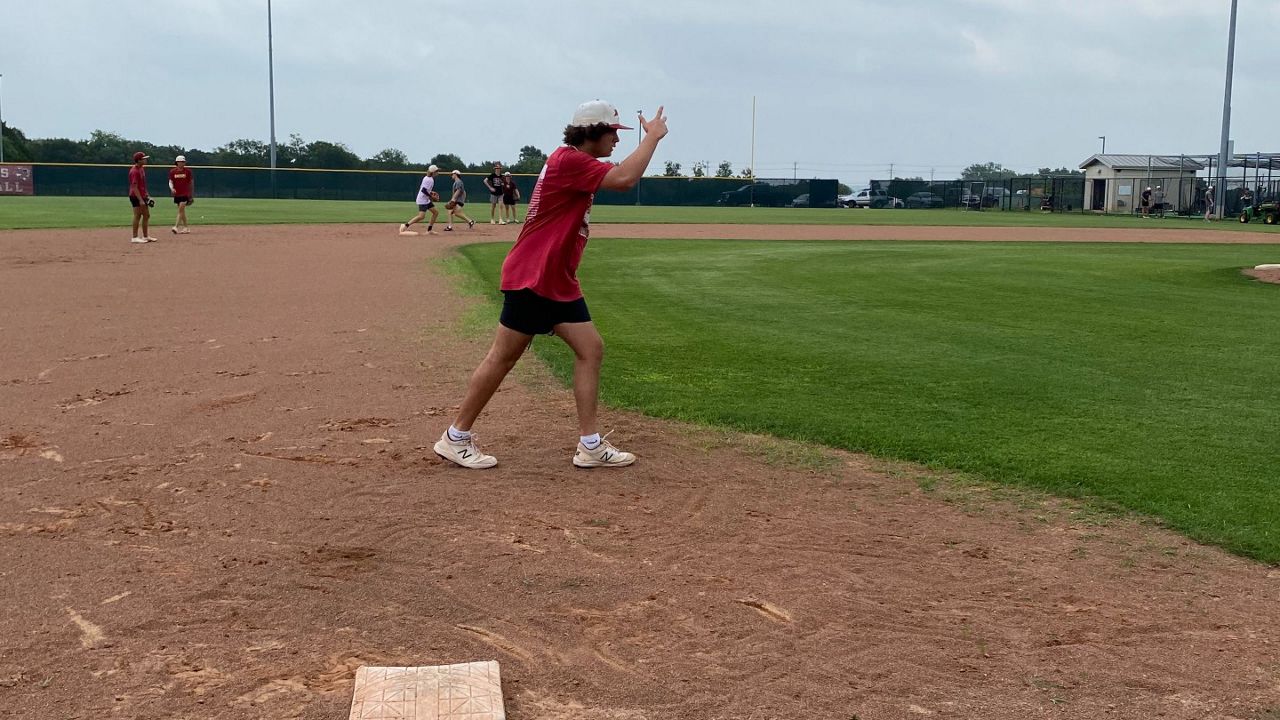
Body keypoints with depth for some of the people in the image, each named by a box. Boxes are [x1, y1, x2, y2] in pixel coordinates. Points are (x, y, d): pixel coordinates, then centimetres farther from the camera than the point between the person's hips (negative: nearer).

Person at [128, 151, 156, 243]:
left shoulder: (142, 169, 11)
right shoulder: (134, 171, -18)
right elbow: (134, 187, -21)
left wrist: (147, 195, 15)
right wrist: (140, 200, -24)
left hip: (142, 196, 10)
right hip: (136, 197, -10)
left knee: (146, 216, 12)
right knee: (137, 216, -6)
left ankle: (145, 236, 19)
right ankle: (135, 237, -1)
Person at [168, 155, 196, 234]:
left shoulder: (188, 171, -1)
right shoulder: (172, 172, 4)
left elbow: (191, 183, 5)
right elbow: (170, 182, 3)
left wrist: (192, 196, 7)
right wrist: (172, 188, -21)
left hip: (185, 194, -4)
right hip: (177, 194, 4)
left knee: (181, 209, -14)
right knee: (181, 211, 10)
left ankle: (176, 227, -21)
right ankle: (186, 228, 19)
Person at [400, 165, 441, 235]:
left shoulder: (427, 178, 13)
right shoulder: (430, 180, -17)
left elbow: (422, 188, 19)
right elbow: (423, 190, -25)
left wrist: (430, 192, 15)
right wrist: (431, 196, -19)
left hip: (426, 200, 11)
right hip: (423, 199, -11)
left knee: (436, 212, 11)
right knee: (421, 216, -20)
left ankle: (429, 230, 12)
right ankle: (406, 225, -13)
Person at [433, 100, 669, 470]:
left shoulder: (576, 163, 15)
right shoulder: (568, 160, -17)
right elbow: (625, 179, -26)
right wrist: (653, 136, -16)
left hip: (560, 283, 10)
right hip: (531, 278, -10)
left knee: (591, 348, 5)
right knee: (503, 357, -2)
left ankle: (590, 445, 8)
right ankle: (455, 437, 10)